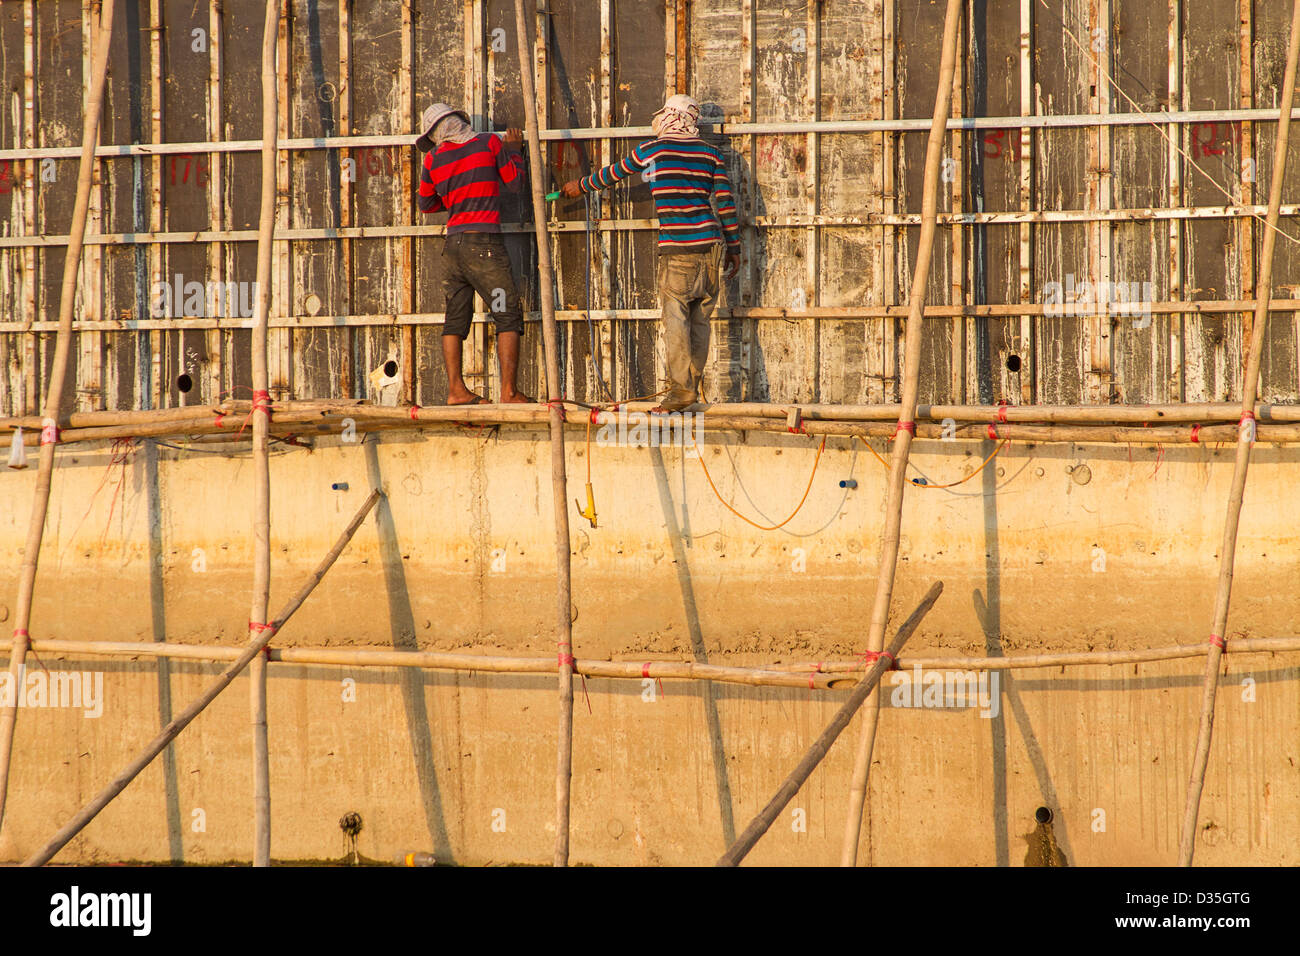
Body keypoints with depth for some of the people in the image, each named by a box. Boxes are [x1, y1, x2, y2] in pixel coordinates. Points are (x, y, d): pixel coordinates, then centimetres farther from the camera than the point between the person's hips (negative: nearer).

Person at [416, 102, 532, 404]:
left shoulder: (433, 159, 7)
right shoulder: (489, 143, 0)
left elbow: (425, 204, 19)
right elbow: (514, 181, 8)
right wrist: (513, 149, 23)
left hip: (453, 243, 4)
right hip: (483, 243, -4)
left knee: (456, 317, 9)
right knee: (508, 314, -1)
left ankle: (456, 390, 5)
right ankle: (509, 390, -9)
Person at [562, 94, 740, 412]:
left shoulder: (652, 151, 2)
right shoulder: (710, 154, 10)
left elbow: (614, 173, 16)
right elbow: (725, 201, 7)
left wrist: (581, 186, 33)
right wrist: (734, 247, 14)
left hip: (677, 245, -4)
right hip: (711, 243, 4)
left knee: (675, 318, -5)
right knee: (700, 320, 10)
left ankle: (681, 388, -14)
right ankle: (693, 384, 11)